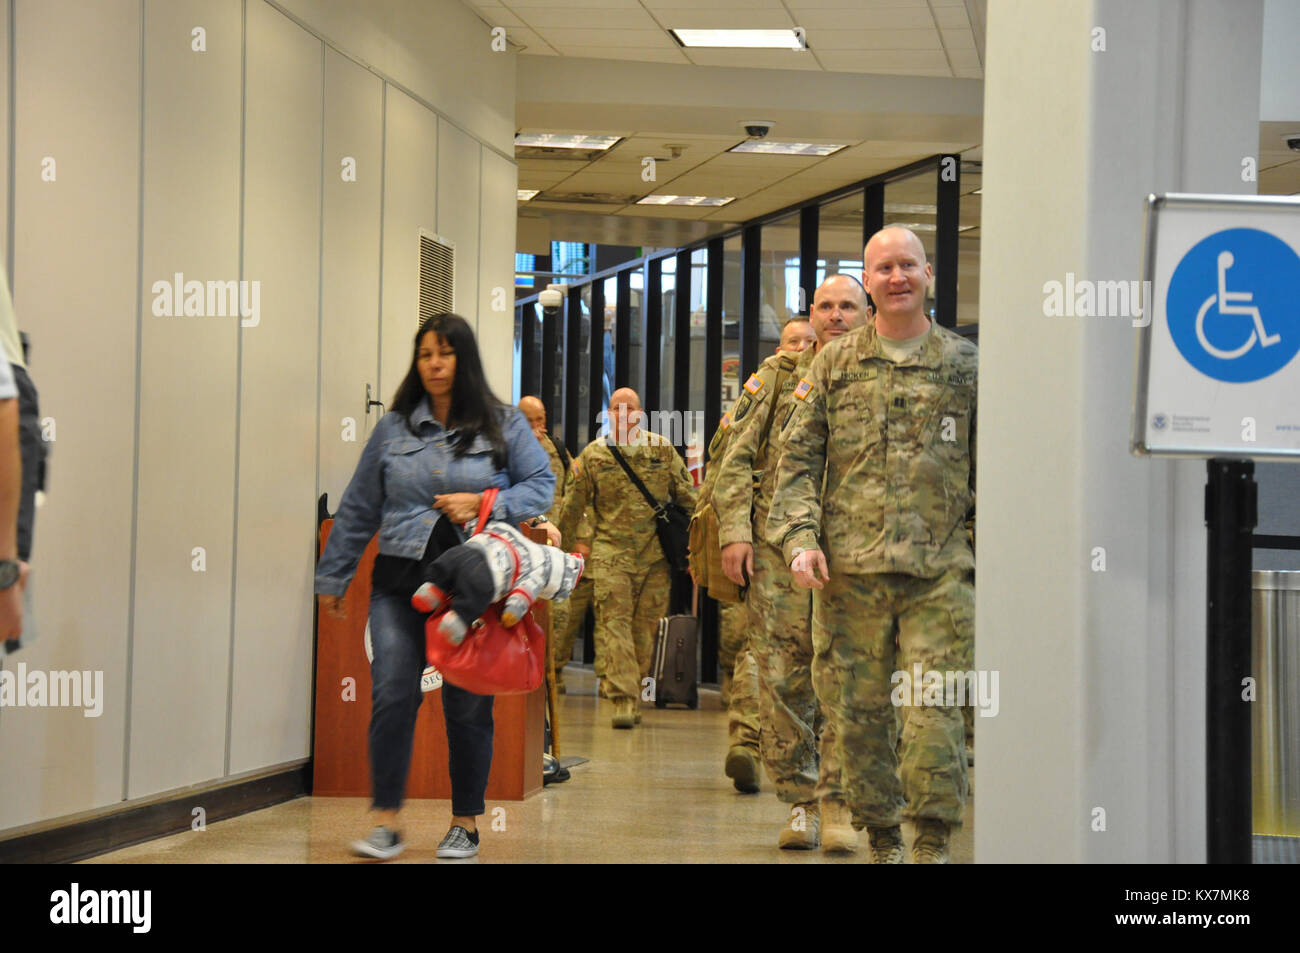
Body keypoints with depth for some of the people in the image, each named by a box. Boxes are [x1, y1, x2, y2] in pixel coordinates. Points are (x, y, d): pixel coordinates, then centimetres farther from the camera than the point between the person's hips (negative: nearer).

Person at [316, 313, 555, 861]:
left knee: (468, 705, 3)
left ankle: (465, 825, 16)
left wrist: (485, 504, -12)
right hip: (401, 580, 1)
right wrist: (333, 576, 15)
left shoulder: (503, 426, 5)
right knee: (392, 695, -10)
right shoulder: (393, 428, 10)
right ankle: (386, 823, -3)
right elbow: (358, 508, 14)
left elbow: (541, 486, 4)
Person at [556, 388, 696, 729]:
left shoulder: (662, 450, 8)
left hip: (655, 554, 2)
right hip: (611, 551, -1)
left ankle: (633, 694, 18)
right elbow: (573, 506, 11)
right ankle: (623, 700, -18)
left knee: (644, 628, 5)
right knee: (615, 624, -13)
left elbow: (686, 496, 14)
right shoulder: (593, 454, 6)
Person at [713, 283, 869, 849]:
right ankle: (801, 801, 9)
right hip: (779, 545, 1)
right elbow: (738, 458, 9)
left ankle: (837, 803, 0)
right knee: (782, 674, 0)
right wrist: (735, 531, -2)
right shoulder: (779, 375, 12)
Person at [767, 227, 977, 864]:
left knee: (934, 708, -7)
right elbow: (798, 459, 8)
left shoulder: (963, 365, 9)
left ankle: (933, 843, 2)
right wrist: (800, 536, -5)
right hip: (849, 567, 1)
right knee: (856, 708, 4)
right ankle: (881, 840, 16)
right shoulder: (834, 365, 10)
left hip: (939, 567, -1)